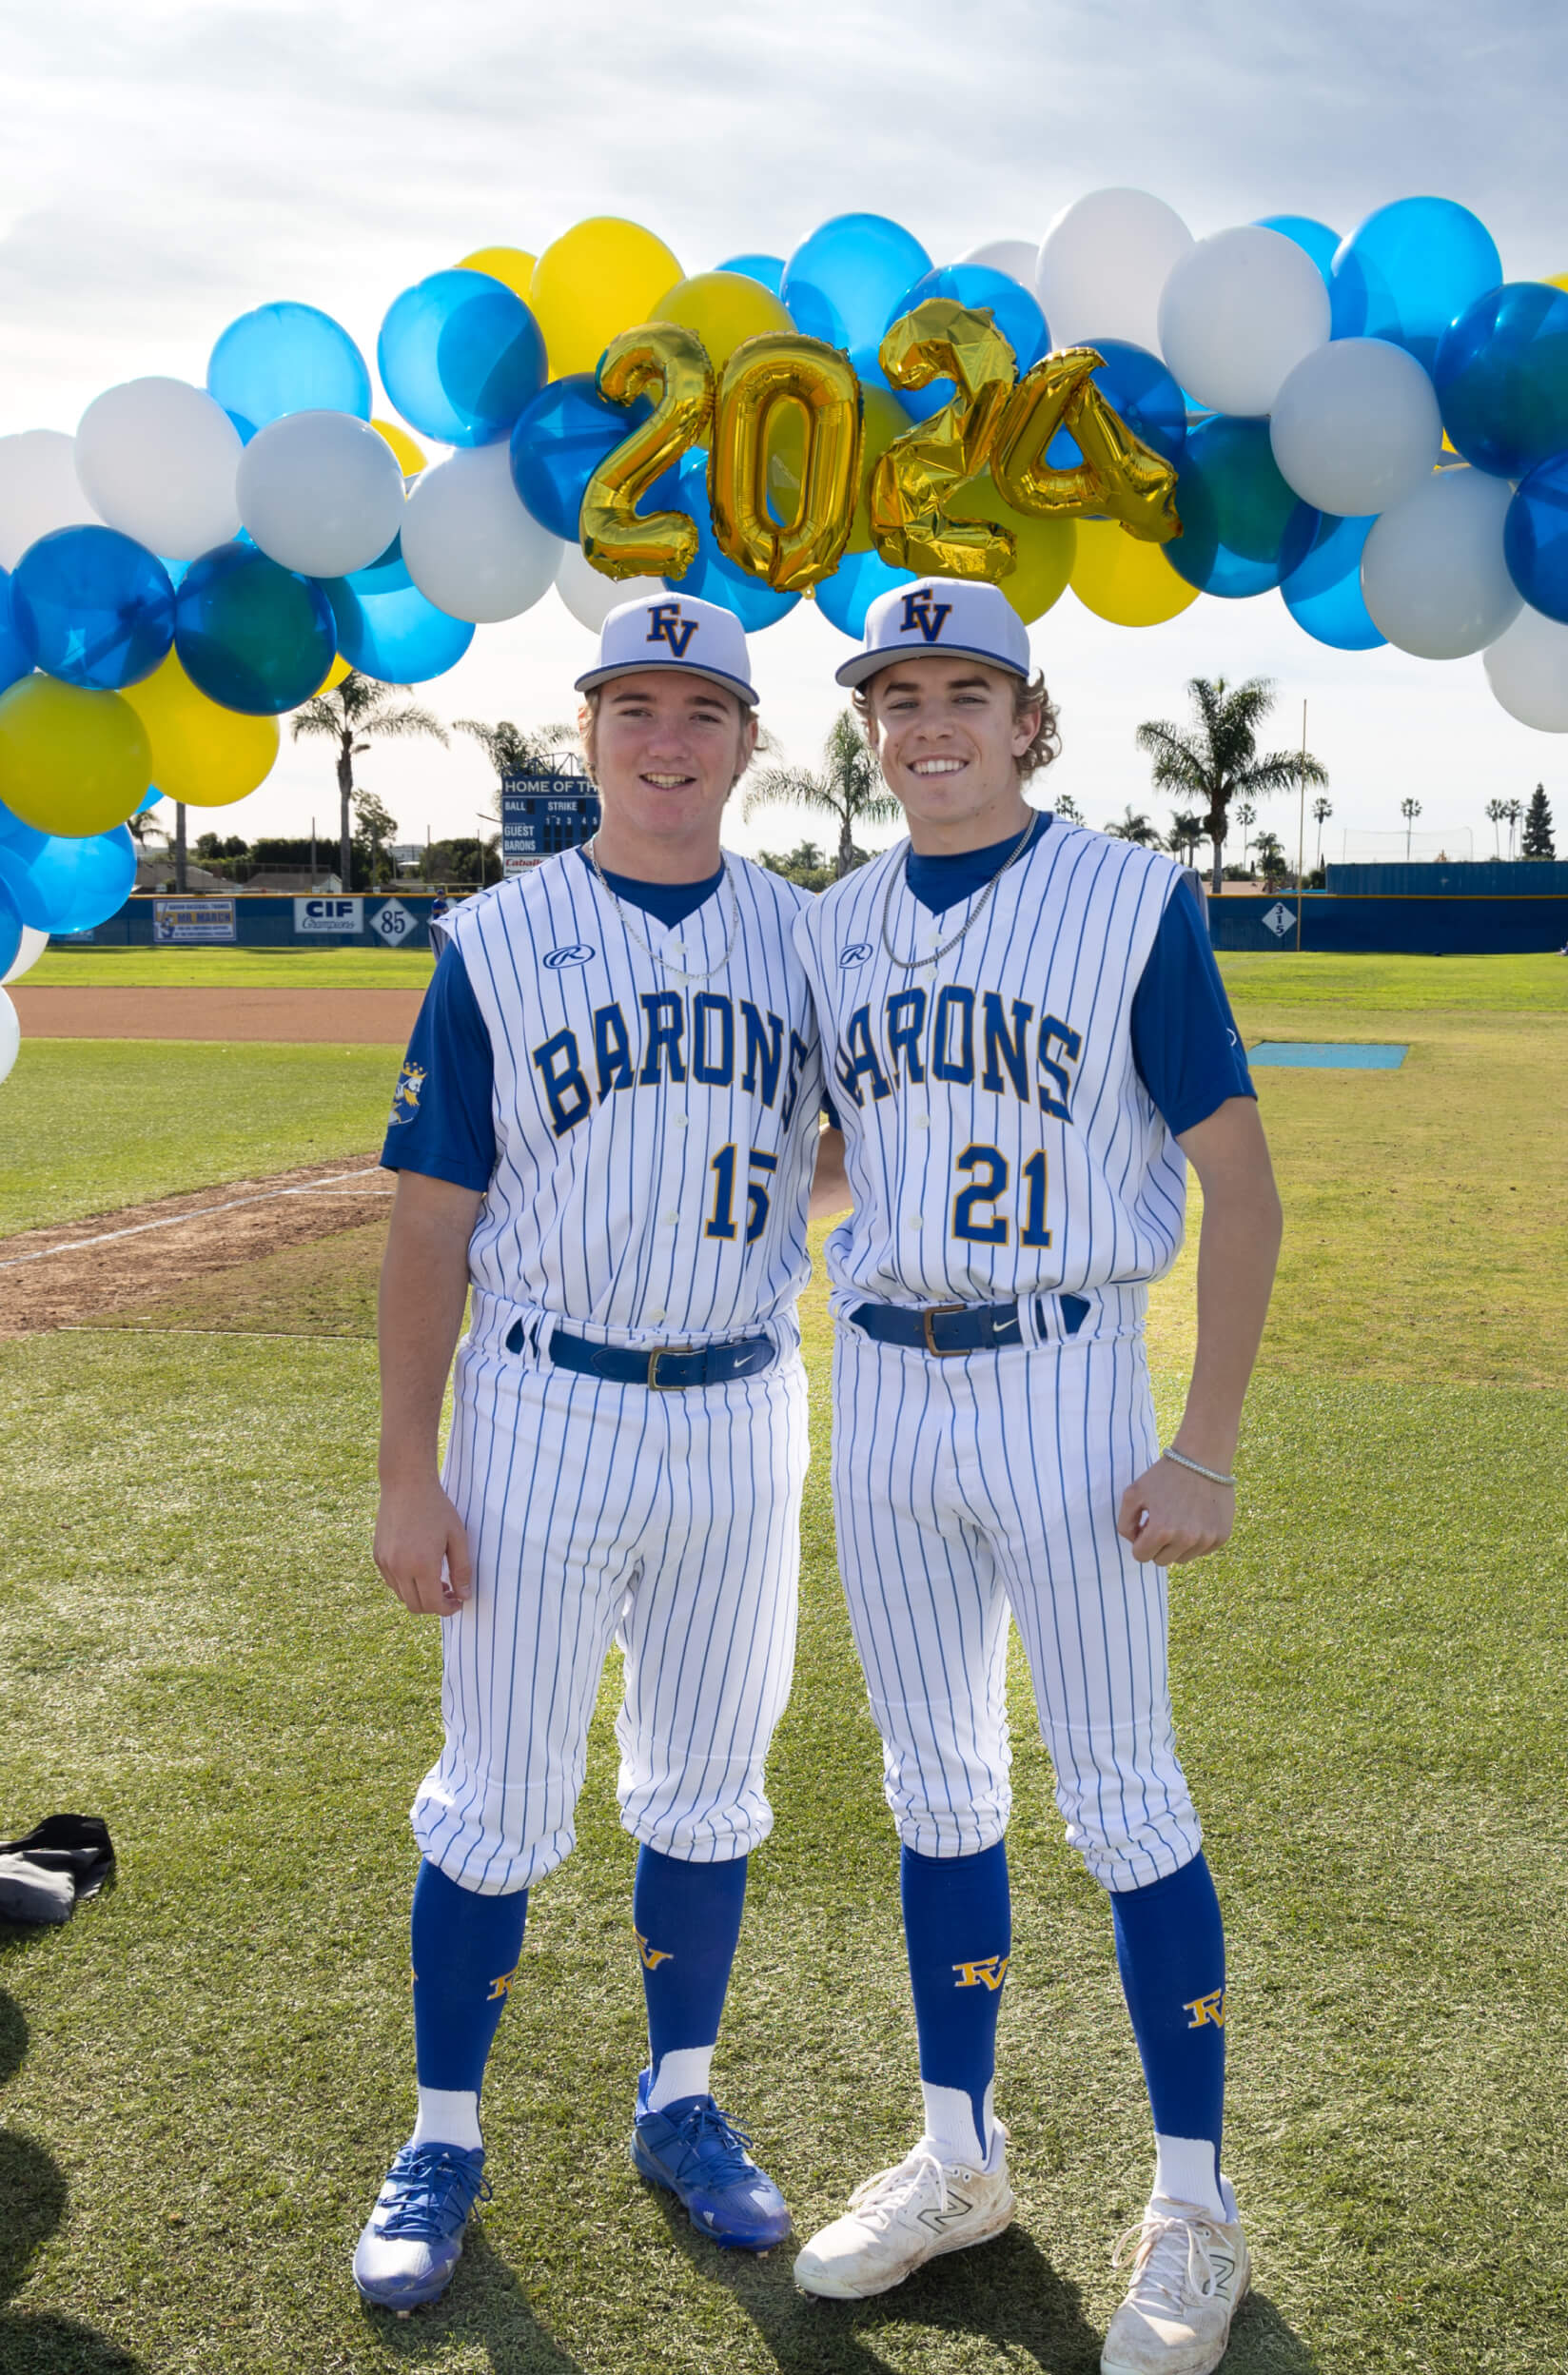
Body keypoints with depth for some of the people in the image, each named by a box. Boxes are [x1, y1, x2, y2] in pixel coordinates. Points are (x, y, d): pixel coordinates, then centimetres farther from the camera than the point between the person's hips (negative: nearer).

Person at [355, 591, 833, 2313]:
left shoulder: (804, 938, 5)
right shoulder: (496, 942, -3)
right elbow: (430, 1224, -4)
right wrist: (406, 1474, -9)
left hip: (742, 1418, 3)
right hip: (546, 1415, -3)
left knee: (707, 1791, 14)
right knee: (498, 1802, 6)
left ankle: (679, 2106, 33)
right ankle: (444, 2141, 24)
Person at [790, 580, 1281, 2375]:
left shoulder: (1133, 902, -6)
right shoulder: (830, 929, 8)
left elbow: (1238, 1175, -8)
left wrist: (1207, 1451, -13)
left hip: (1062, 1385, -4)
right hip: (880, 1386, 5)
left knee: (1122, 1798, 2)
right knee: (936, 1784, 14)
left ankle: (1193, 2207, 18)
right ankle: (958, 2160, 30)